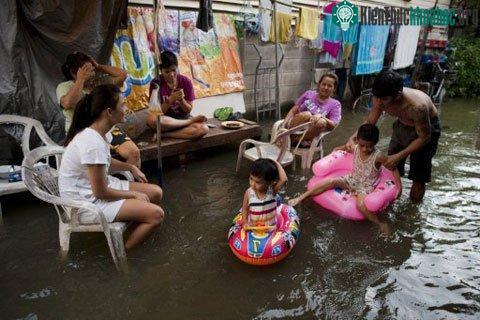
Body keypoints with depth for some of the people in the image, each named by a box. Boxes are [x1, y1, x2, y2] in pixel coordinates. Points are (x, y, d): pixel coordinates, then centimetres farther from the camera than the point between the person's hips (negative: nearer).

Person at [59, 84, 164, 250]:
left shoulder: (100, 131, -3)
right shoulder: (93, 144, -31)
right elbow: (101, 193, -23)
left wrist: (130, 167, 4)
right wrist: (133, 195, -10)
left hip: (98, 186, 9)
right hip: (87, 202, -9)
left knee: (156, 192, 6)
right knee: (156, 214, -14)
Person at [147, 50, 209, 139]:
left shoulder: (186, 81, -4)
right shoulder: (156, 83, -8)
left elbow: (188, 110, -2)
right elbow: (157, 112, -11)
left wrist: (181, 100, -22)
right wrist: (170, 100, -26)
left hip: (183, 118, 1)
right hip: (166, 120, -1)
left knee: (203, 128, -31)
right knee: (151, 119, -38)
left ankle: (165, 135, -20)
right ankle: (190, 121, -17)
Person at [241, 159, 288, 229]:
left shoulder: (272, 190, -14)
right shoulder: (249, 193, -10)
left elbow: (284, 179, -31)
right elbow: (245, 209, 3)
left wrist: (277, 164, -21)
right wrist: (246, 222, -10)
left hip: (270, 226, 0)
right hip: (253, 226, 1)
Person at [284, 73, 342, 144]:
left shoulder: (335, 104, 11)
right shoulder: (309, 94, 15)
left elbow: (333, 126, -3)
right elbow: (293, 111, 13)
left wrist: (321, 116, -23)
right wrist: (285, 123, -9)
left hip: (310, 135, 0)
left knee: (322, 122, -33)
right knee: (306, 114, -31)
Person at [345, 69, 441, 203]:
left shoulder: (417, 106, -41)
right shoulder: (380, 98, -26)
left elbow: (424, 137, -27)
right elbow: (369, 123, -11)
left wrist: (399, 156, -33)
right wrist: (353, 138, -28)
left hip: (427, 127, -5)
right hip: (403, 125, 5)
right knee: (391, 164, 8)